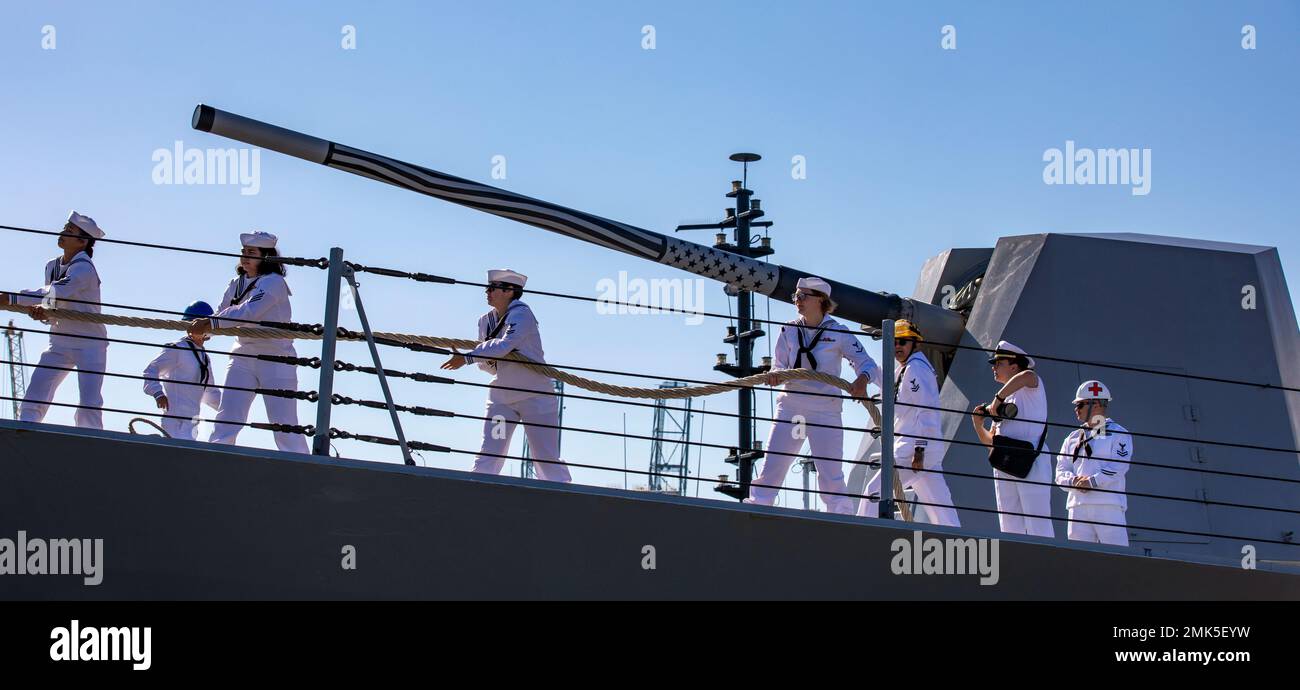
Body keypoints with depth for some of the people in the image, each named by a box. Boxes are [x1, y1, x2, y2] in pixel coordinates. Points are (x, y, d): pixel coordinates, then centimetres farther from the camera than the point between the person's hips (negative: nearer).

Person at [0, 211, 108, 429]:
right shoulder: (52, 266, 8)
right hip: (59, 343, 7)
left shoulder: (84, 268, -17)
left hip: (90, 344, -7)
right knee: (33, 397, -5)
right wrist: (44, 312, -14)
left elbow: (57, 294, -31)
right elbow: (54, 303, 12)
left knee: (89, 406, -14)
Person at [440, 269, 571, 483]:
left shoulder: (521, 314, -14)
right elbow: (486, 362, 9)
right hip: (501, 396, 6)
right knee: (487, 457, -3)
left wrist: (466, 357, -25)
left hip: (535, 395, -6)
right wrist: (488, 361, -15)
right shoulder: (486, 321, 6)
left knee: (546, 459, -5)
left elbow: (504, 346, -29)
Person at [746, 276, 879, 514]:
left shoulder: (838, 333, -1)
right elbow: (779, 366, 10)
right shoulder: (789, 330, 9)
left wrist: (862, 379, -27)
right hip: (790, 407, 3)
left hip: (825, 409, -3)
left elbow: (866, 362, -4)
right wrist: (774, 375, -14)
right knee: (771, 466, -2)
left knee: (831, 472, -4)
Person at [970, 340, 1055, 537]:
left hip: (1031, 463, -8)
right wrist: (978, 424, 4)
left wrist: (997, 399, -19)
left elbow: (1027, 376, -24)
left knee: (1038, 528, -13)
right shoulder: (1005, 400, 25)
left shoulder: (1030, 388, 4)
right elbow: (991, 441, 23)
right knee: (1010, 529, 4)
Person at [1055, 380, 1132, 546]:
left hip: (1108, 504, -5)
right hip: (1078, 506, 5)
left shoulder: (1118, 434, 5)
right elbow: (1061, 471, 14)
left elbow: (1117, 466, -10)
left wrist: (1091, 482, -19)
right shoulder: (1073, 438, 22)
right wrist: (1074, 481, -8)